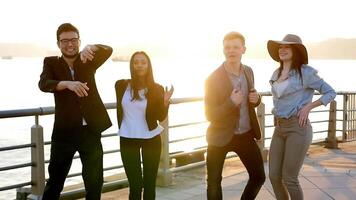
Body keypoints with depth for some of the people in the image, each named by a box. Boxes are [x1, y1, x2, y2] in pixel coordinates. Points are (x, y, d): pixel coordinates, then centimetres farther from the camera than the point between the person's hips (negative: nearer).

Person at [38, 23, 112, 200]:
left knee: (95, 181, 11)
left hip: (90, 130, 1)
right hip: (64, 132, -1)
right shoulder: (51, 63, 0)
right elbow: (43, 84, -19)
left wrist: (90, 48, -37)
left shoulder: (88, 62, 3)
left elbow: (108, 50, -15)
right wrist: (68, 83, -39)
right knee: (55, 181, 8)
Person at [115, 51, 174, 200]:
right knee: (135, 184, 4)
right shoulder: (121, 85, -3)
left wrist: (165, 102, -24)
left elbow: (161, 117, -8)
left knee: (150, 183, 12)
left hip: (151, 139, 0)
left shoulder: (157, 89, -6)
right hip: (128, 140, 0)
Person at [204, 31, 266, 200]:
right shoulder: (213, 79, -17)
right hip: (221, 136, -5)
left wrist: (256, 98, -8)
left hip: (246, 135, 5)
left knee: (259, 176, 11)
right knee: (214, 182, 6)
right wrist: (231, 102, -31)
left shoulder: (248, 71, 1)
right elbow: (209, 115, -16)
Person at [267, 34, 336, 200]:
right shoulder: (276, 74, 12)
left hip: (298, 129, -7)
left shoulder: (305, 72, -8)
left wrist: (308, 107, -14)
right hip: (279, 129, 7)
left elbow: (330, 92, -3)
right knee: (274, 176, 5)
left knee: (289, 179, -4)